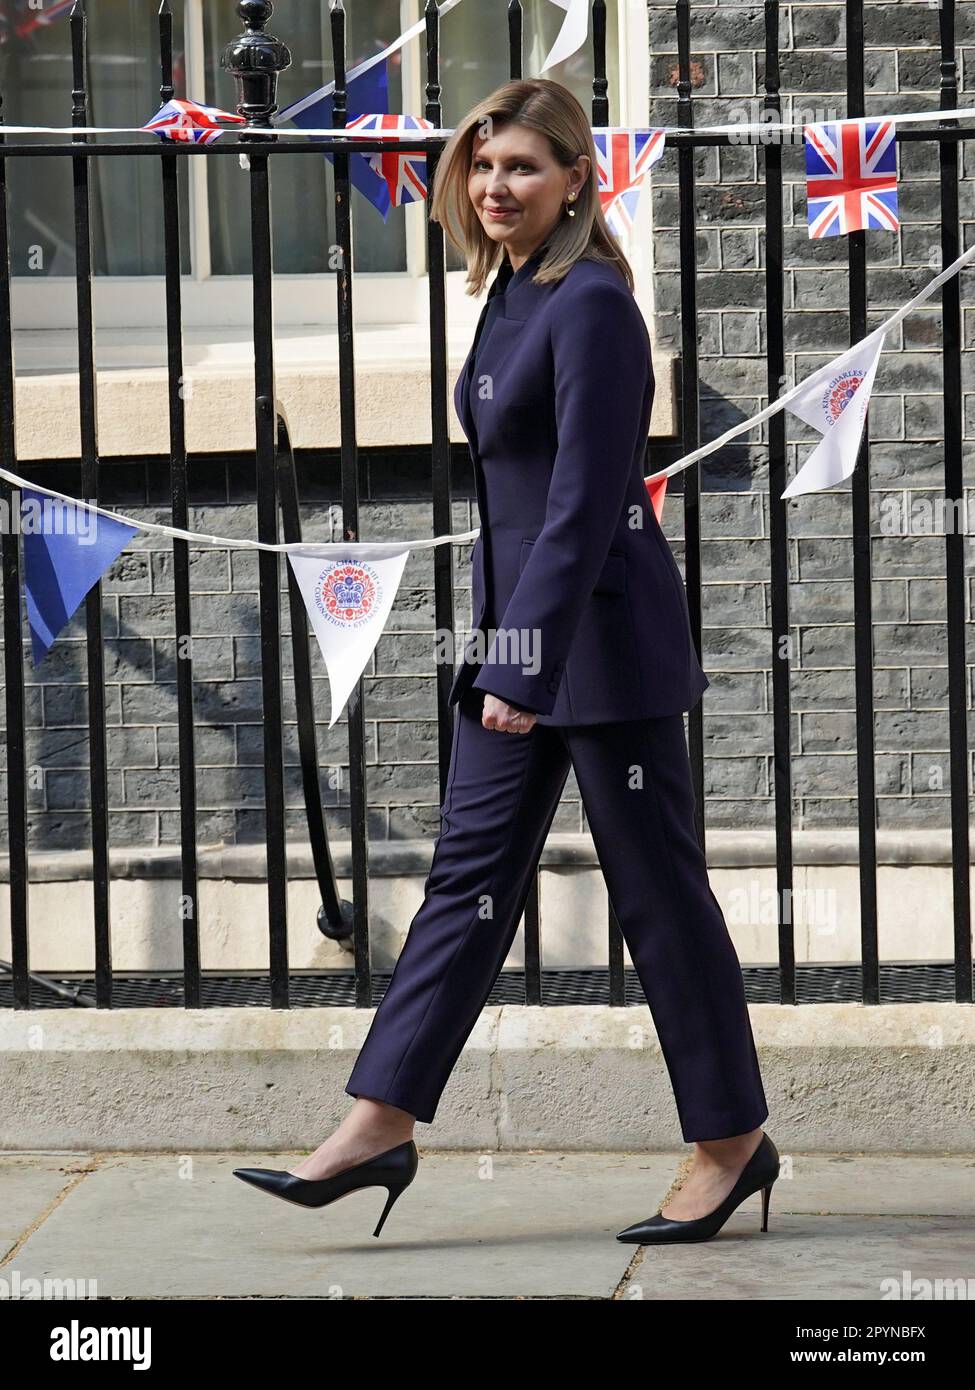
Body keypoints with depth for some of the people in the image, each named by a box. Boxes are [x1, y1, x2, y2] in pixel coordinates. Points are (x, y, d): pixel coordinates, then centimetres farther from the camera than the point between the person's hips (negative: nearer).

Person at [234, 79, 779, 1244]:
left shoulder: (591, 304, -16)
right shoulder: (512, 296, 12)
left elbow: (585, 501, -21)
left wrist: (527, 672, -24)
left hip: (602, 633, -9)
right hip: (520, 632, 9)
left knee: (655, 886, 0)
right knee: (469, 874, 8)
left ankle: (732, 1142, 11)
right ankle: (378, 1127, 9)